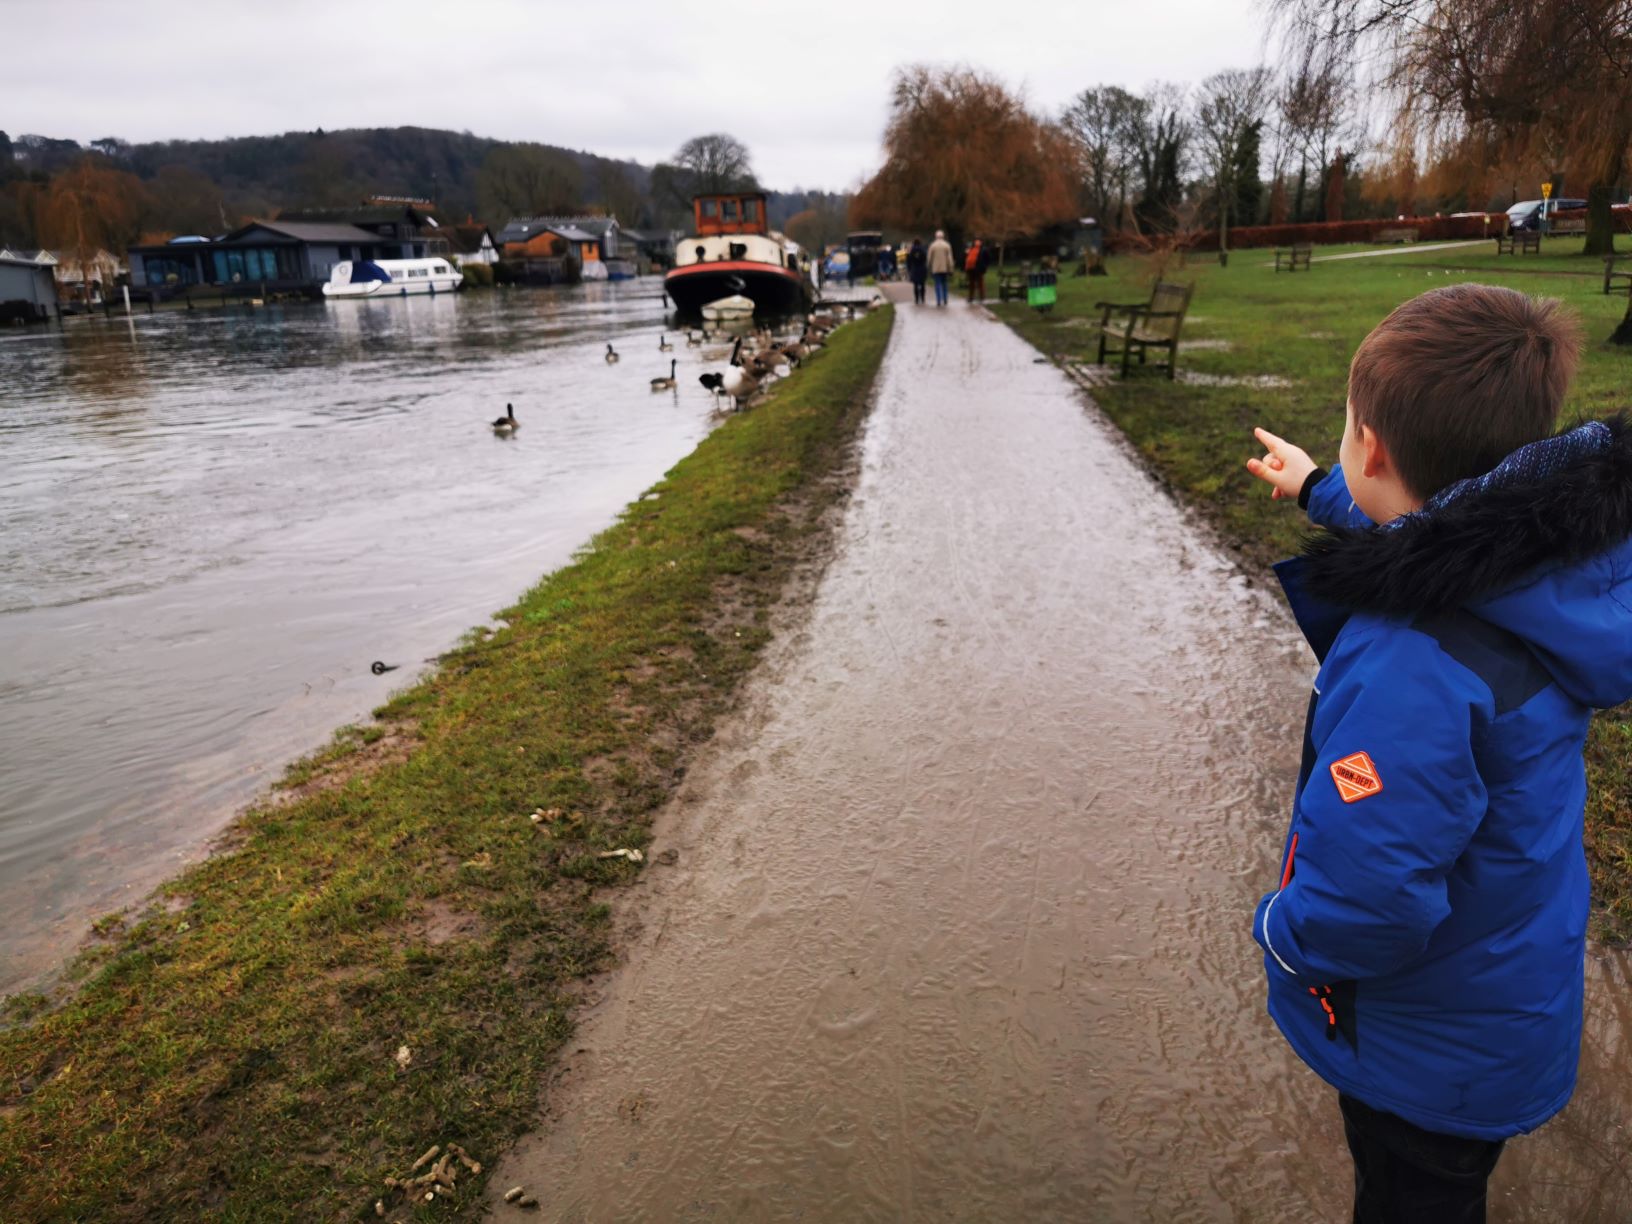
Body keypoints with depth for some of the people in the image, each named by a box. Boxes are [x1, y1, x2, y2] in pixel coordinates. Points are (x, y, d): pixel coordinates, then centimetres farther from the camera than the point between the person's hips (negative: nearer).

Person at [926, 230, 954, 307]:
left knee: (937, 285, 1)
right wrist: (950, 270, 1)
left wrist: (930, 269, 11)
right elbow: (949, 258, -3)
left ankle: (938, 301, -5)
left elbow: (929, 258, 0)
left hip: (935, 269, -1)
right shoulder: (947, 245, -2)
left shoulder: (932, 245, -3)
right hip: (944, 268, 1)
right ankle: (944, 300, 15)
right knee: (944, 285, 13)